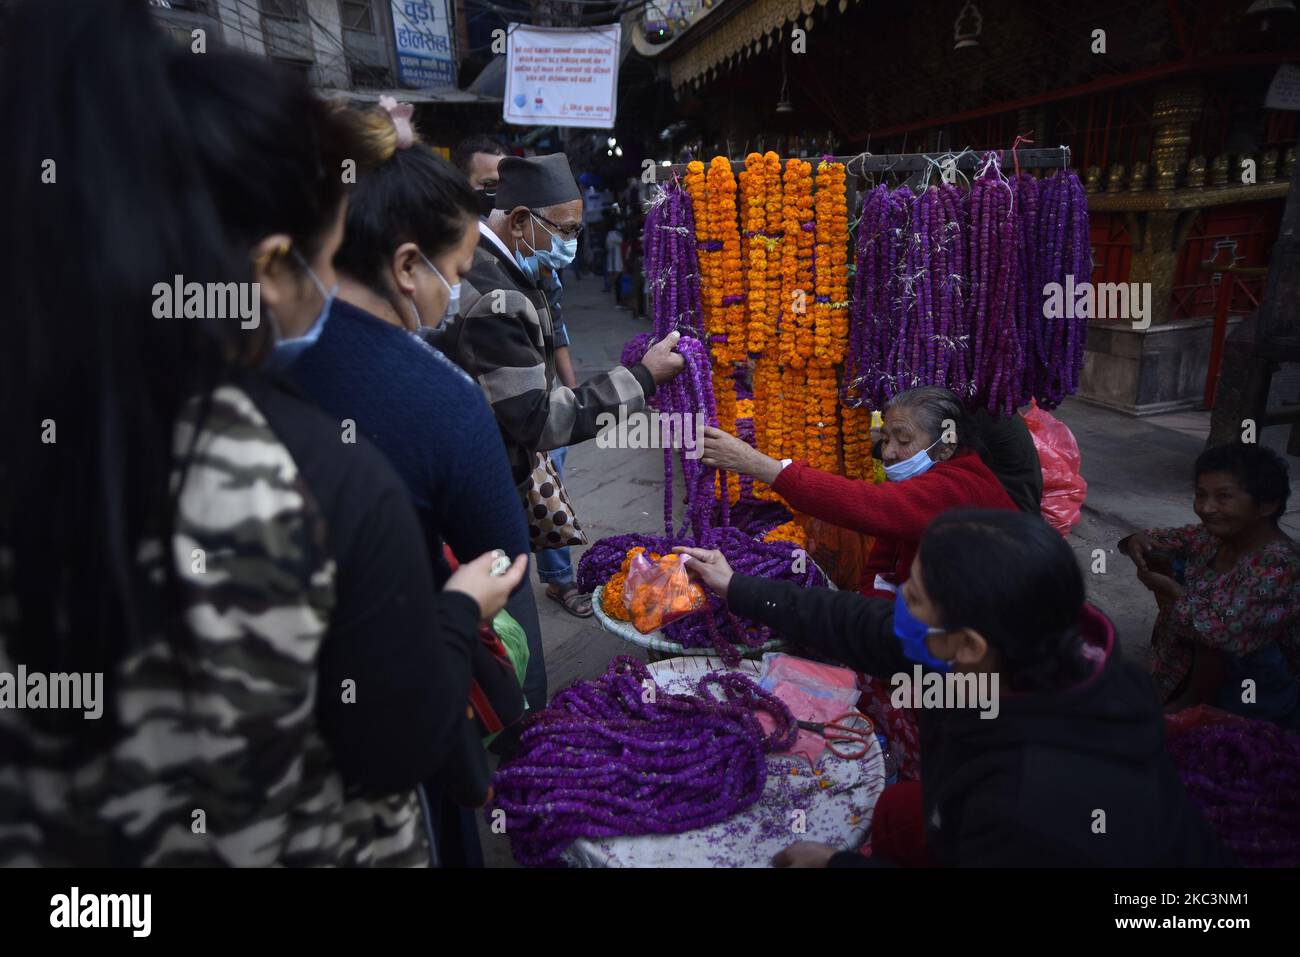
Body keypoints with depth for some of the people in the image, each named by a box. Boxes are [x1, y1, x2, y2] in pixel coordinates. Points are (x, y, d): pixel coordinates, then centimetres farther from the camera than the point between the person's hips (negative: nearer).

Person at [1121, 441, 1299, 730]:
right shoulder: (1218, 534, -9)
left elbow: (1223, 631, -41)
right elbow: (1170, 537, 5)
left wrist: (1172, 591, -25)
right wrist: (1139, 540, -20)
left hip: (1263, 686, -7)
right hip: (1213, 653, 8)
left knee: (1214, 625, -34)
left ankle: (1196, 703, -6)